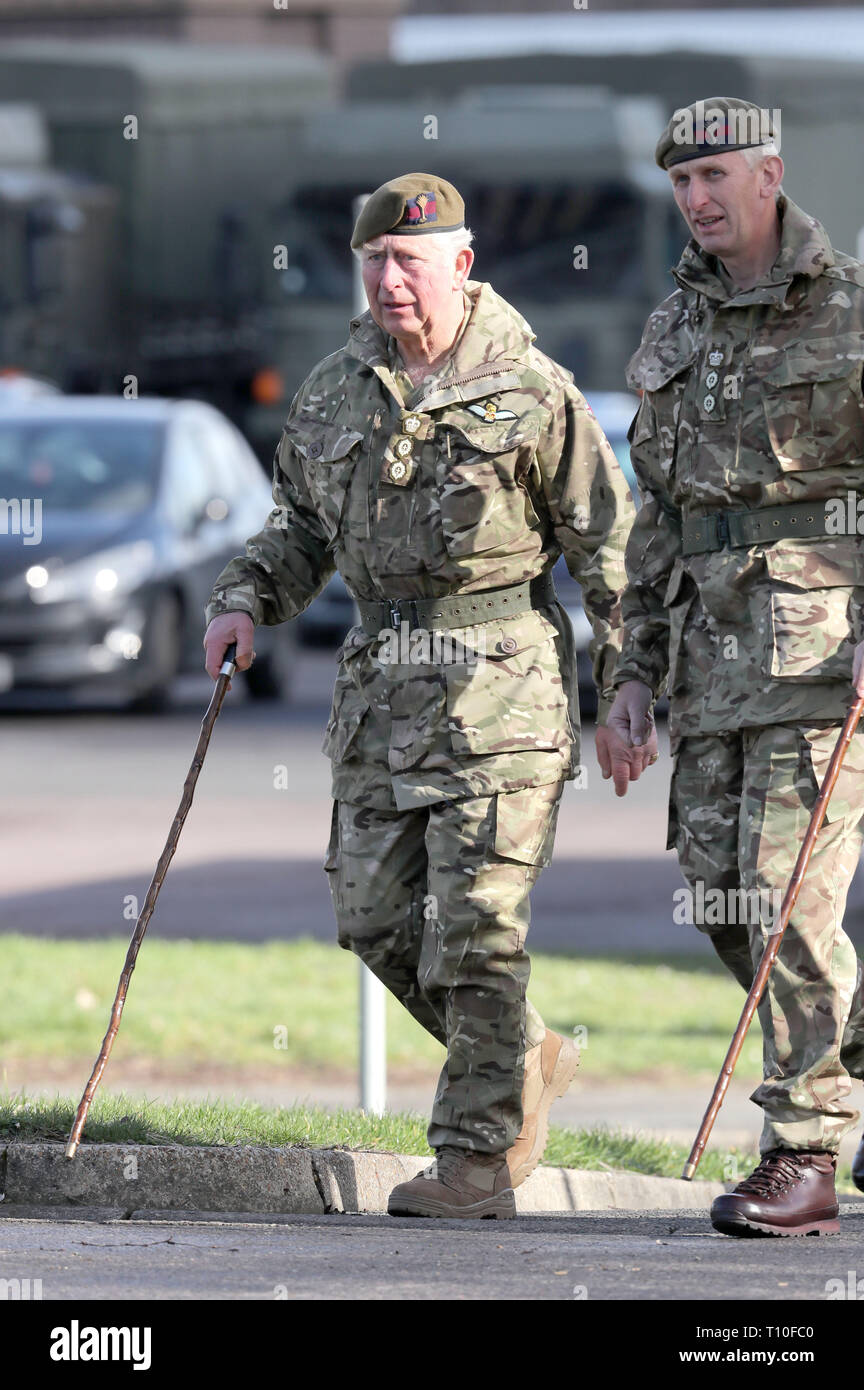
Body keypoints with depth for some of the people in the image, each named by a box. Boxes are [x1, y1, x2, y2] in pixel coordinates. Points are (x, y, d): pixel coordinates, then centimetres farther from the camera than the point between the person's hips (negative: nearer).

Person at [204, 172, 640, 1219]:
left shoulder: (531, 389, -3)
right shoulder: (332, 395, 12)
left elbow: (607, 545, -1)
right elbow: (300, 526, 24)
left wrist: (628, 696, -3)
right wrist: (244, 599, 4)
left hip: (499, 679, -6)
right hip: (382, 686, 6)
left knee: (475, 920, -9)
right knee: (376, 914, 5)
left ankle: (477, 1156, -4)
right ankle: (525, 1062, 26)